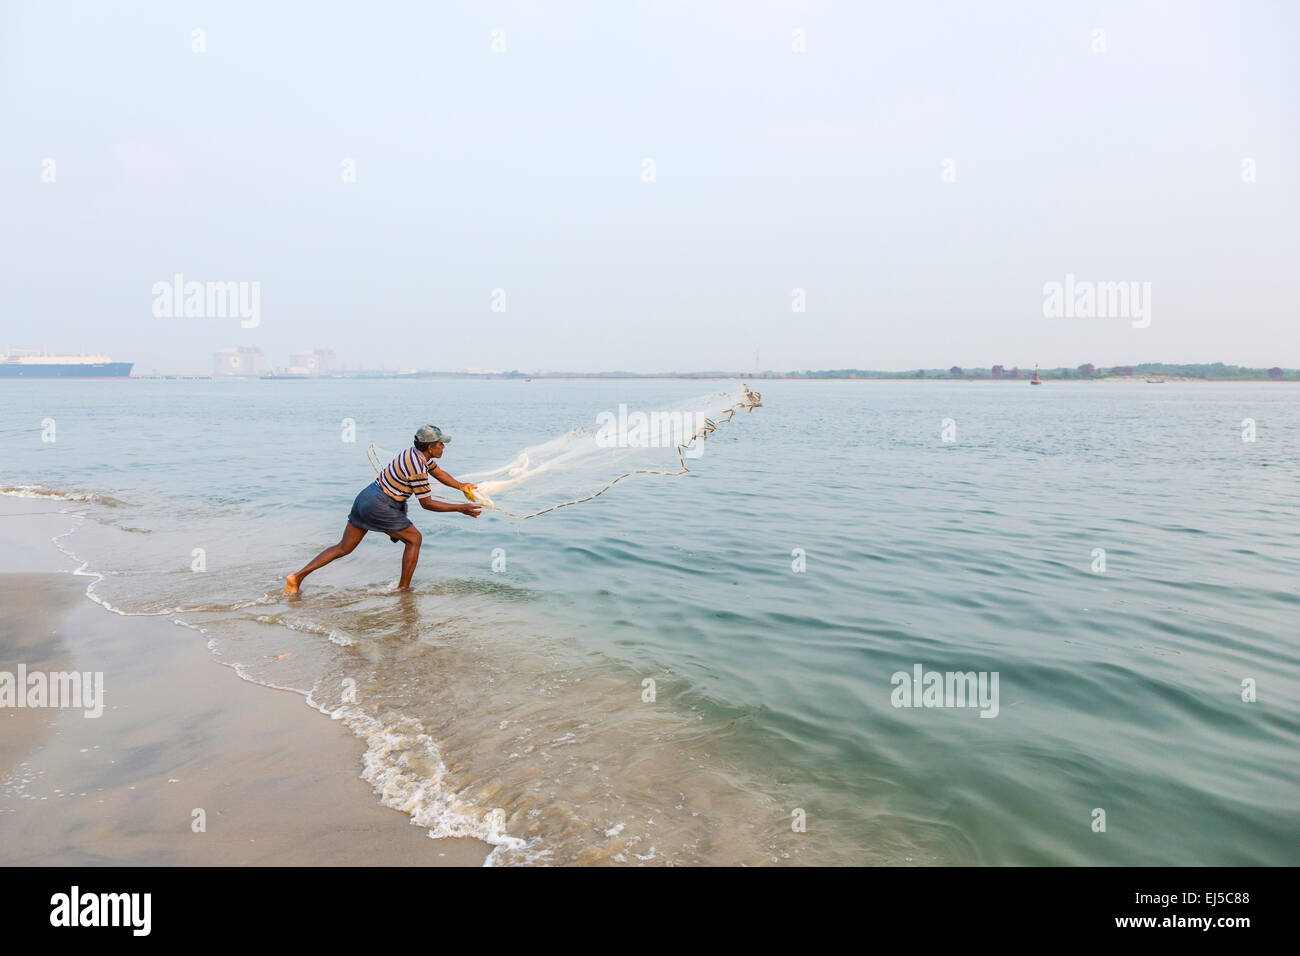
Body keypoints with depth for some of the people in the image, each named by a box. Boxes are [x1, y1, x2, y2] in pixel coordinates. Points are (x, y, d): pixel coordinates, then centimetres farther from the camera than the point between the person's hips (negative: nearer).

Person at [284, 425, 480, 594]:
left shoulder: (417, 452, 8)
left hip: (366, 497, 9)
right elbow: (426, 503, -13)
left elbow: (438, 472, 24)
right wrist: (460, 508, -11)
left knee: (343, 548, 13)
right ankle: (403, 589, 9)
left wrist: (461, 486, 14)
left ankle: (297, 577, 12)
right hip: (379, 506, -9)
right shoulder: (417, 469, -20)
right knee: (414, 539, 4)